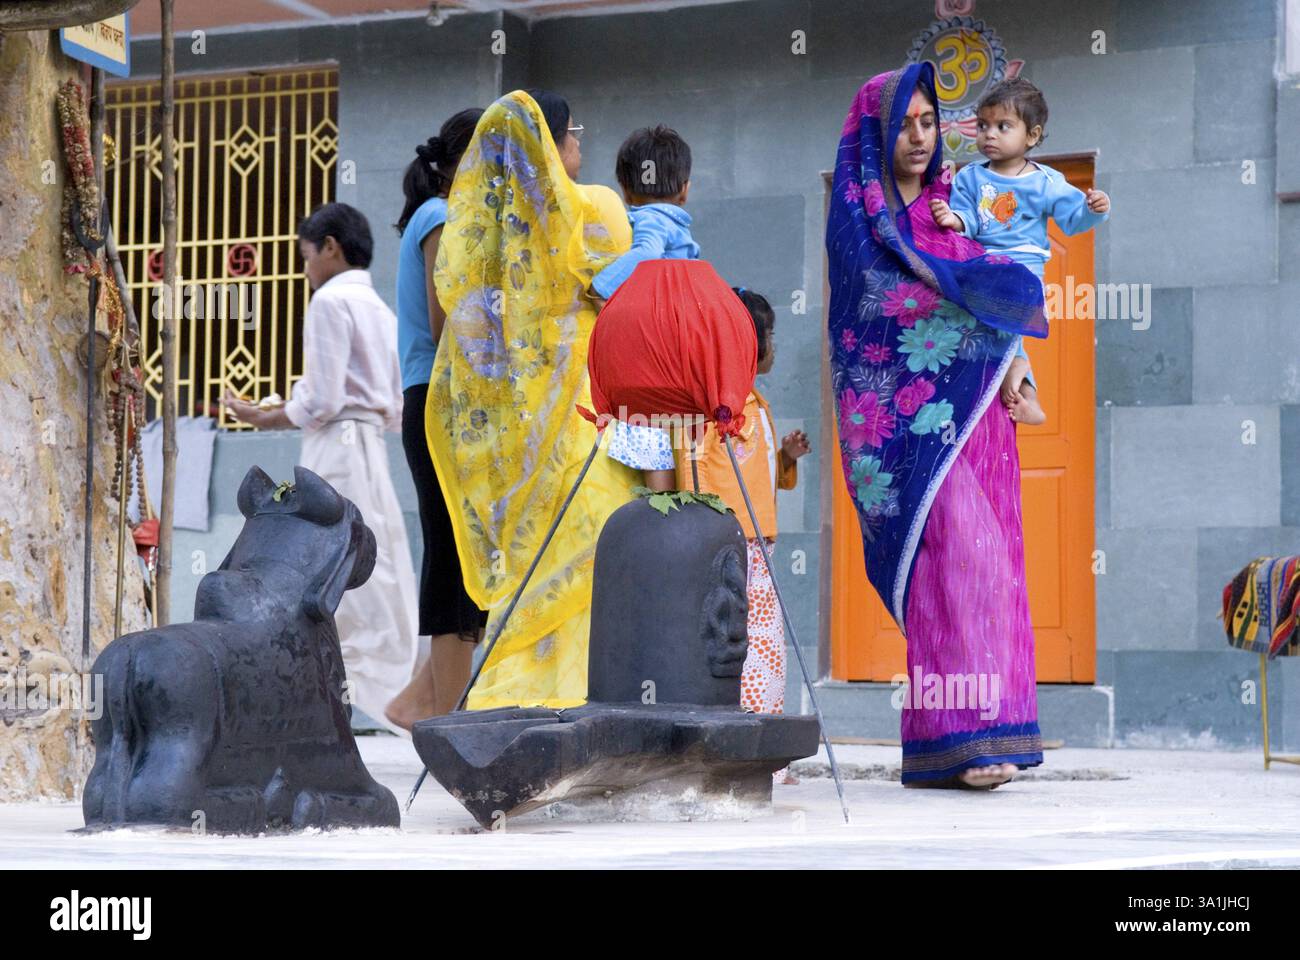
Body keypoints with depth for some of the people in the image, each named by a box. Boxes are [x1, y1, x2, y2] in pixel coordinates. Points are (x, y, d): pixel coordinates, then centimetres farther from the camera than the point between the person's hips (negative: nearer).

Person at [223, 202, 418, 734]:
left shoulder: (331, 300, -8)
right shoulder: (382, 311, 19)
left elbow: (320, 400, -15)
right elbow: (398, 411, 16)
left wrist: (262, 418, -3)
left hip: (335, 451, -9)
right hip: (372, 448, 9)